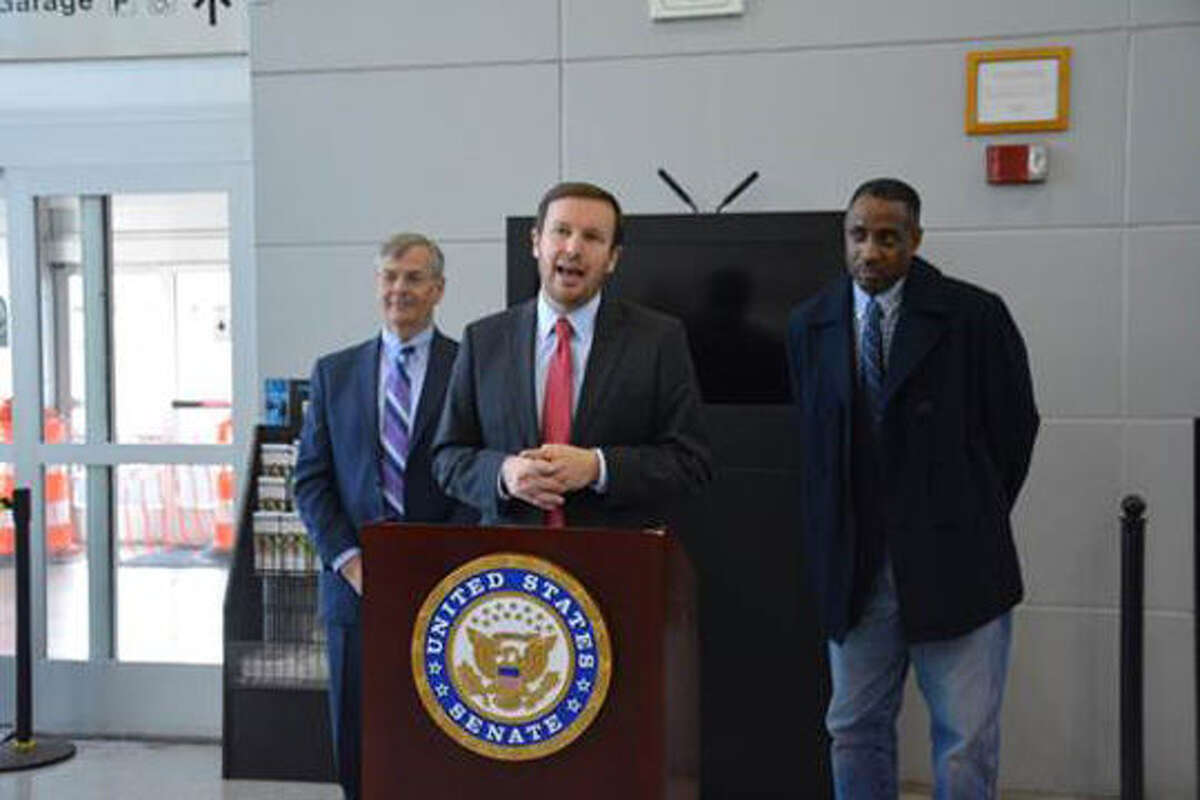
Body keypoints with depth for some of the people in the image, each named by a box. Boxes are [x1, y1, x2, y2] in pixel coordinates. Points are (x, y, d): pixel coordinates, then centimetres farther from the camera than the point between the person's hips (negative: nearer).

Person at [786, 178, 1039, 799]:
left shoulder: (975, 316, -6)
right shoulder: (809, 326, 6)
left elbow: (1014, 427, 3)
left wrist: (975, 521, 8)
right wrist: (830, 545, 8)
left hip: (954, 563, -3)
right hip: (853, 567, 3)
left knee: (967, 742, 3)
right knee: (855, 731, 13)